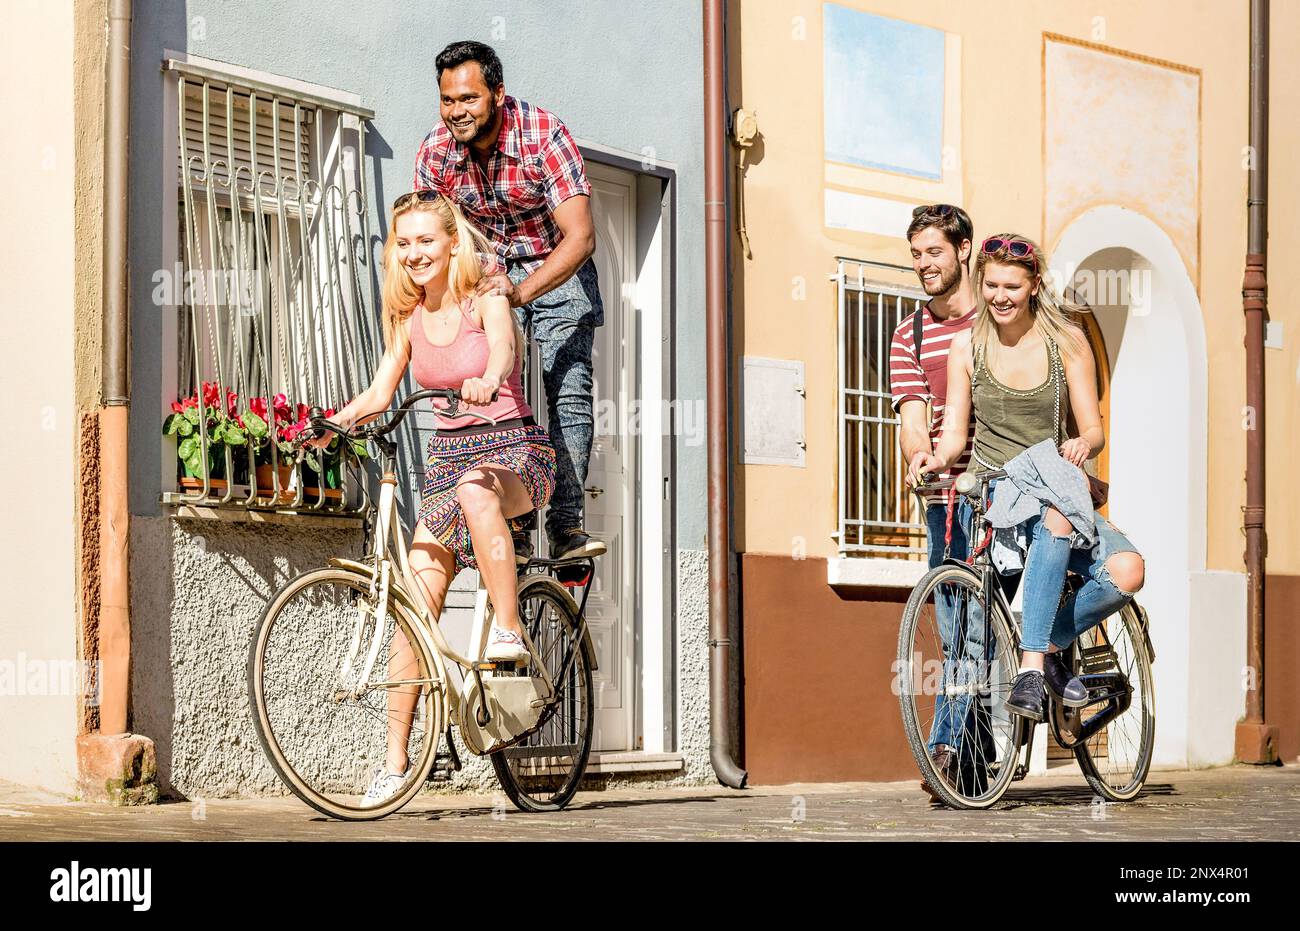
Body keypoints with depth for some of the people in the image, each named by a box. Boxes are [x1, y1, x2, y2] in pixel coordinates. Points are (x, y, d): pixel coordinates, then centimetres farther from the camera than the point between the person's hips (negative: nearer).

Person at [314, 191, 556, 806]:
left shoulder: (484, 299, -7)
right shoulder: (408, 318, 9)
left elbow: (503, 347, -29)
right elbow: (379, 394, 4)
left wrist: (486, 382, -51)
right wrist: (333, 423, -16)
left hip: (513, 449, -5)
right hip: (446, 454, 5)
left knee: (474, 487, -43)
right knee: (415, 604, -7)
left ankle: (508, 630, -30)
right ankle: (396, 760, -3)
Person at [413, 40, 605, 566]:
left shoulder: (543, 135, -27)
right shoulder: (435, 152, -16)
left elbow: (580, 237, -33)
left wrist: (522, 290, -48)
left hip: (556, 268, -2)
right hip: (485, 270, 3)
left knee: (568, 390, -15)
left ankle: (566, 525, -12)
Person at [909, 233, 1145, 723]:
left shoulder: (1067, 340, 2)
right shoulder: (967, 346, 5)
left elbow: (1094, 431, 1)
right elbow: (955, 431, 5)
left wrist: (1083, 443, -23)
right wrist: (939, 458, -18)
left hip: (1056, 487, 1)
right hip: (989, 494, -1)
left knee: (1127, 570, -27)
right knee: (1056, 518, -38)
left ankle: (1043, 647, -5)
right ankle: (1034, 665, -38)